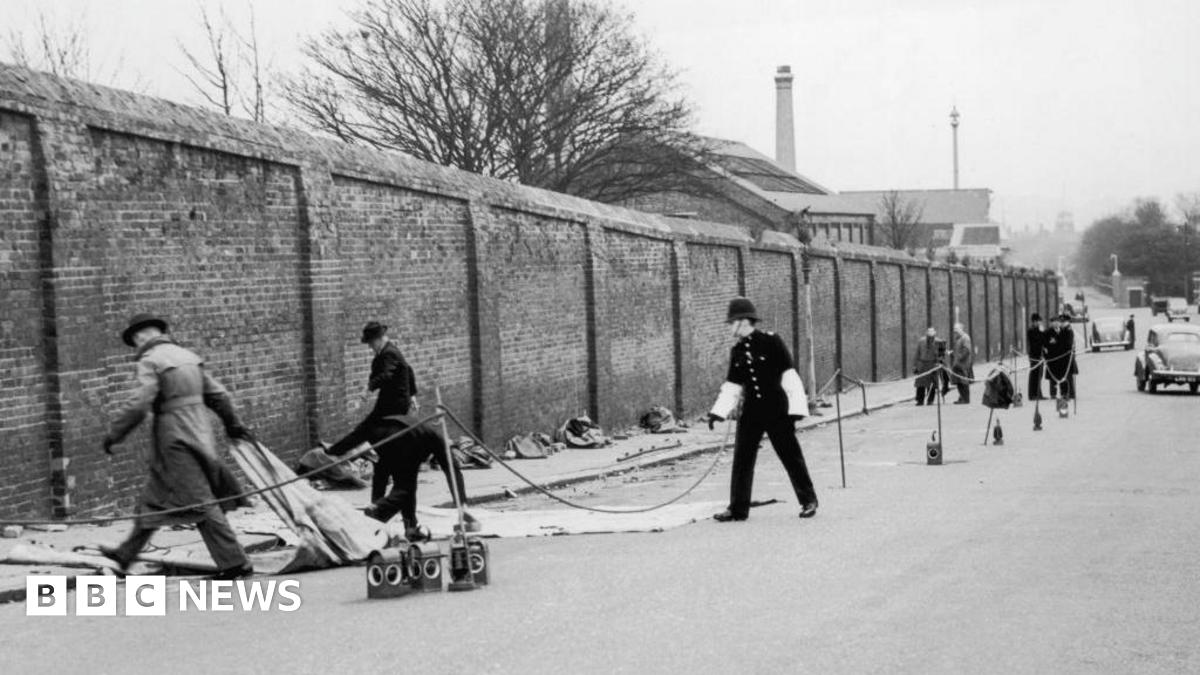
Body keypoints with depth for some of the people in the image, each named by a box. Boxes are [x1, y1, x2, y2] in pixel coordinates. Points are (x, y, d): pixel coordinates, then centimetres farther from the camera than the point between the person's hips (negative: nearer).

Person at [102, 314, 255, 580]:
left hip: (176, 440, -8)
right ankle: (126, 555, 28)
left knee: (201, 503, -6)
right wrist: (233, 424, 29)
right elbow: (217, 394, 17)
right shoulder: (188, 357, 12)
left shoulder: (150, 361, -10)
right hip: (199, 434, 8)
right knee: (153, 500, 17)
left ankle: (235, 563, -6)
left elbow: (138, 405, -18)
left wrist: (114, 433, -7)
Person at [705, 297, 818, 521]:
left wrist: (796, 408, -13)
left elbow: (789, 376, -9)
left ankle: (808, 501, 18)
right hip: (750, 412, 5)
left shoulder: (771, 341, -9)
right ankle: (738, 508, 9)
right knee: (742, 459, 2)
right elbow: (732, 386, 12)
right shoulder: (736, 351, 6)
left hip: (777, 410, -5)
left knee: (791, 456, 4)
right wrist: (718, 412, 2)